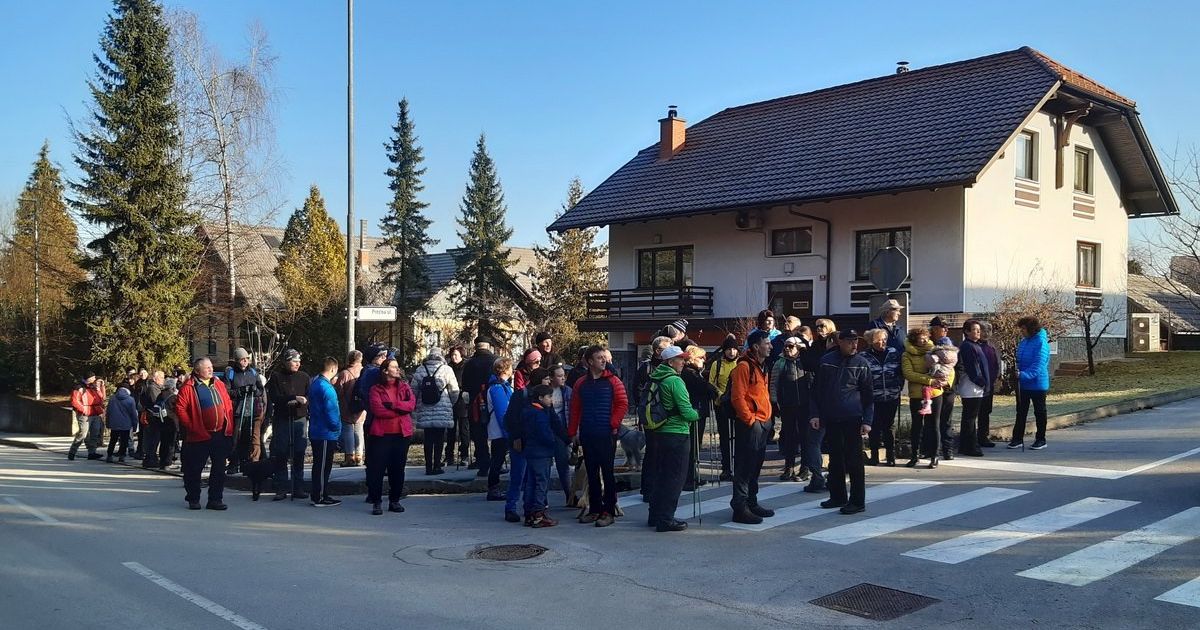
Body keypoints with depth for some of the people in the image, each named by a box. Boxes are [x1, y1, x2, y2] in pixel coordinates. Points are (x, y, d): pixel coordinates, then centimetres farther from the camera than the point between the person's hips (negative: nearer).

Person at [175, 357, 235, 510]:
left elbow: (228, 406, 12)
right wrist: (191, 427, -12)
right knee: (194, 469, 4)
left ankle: (215, 499, 12)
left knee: (219, 469, 5)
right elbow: (180, 408, -10)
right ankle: (193, 499, 18)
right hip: (200, 436, -4)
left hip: (221, 434, 5)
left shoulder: (219, 384, 11)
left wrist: (229, 428, 5)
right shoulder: (188, 388, -6)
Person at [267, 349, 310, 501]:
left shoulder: (304, 377, 7)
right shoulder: (276, 377, 1)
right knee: (280, 455, 1)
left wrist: (301, 401, -18)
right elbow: (274, 397, -9)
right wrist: (294, 398, -16)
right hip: (281, 420, -2)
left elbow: (310, 397, 2)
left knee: (299, 455, 5)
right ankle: (281, 489, 8)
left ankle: (298, 489, 11)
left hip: (300, 419, 2)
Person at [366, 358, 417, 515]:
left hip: (402, 433, 3)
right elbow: (377, 409, -14)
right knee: (377, 468, -1)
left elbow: (411, 404, -5)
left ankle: (394, 501, 20)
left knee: (398, 468, 9)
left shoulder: (404, 387, 11)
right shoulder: (376, 389, 0)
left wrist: (392, 405, -16)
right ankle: (376, 502, 7)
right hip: (381, 433, -3)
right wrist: (400, 410, -9)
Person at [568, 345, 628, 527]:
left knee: (607, 472, -2)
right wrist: (572, 432, 8)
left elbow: (623, 404, -3)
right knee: (592, 473, 10)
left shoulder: (613, 381, 0)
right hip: (587, 435, 4)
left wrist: (614, 424, -9)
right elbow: (575, 409, 11)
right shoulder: (581, 384, 9)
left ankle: (608, 511, 2)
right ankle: (594, 509, 18)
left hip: (606, 435, -4)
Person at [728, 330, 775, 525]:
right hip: (749, 425, -9)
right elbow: (737, 398, -18)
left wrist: (767, 418, 17)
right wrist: (750, 420, -16)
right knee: (745, 467, -6)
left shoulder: (761, 366, 16)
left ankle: (752, 503, 24)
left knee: (756, 466, 15)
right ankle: (740, 507, -3)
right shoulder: (744, 366, -13)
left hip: (763, 423, 9)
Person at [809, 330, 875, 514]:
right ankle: (837, 496, 24)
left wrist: (867, 421, -7)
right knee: (835, 459, 12)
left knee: (854, 461, -1)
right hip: (831, 419, 3)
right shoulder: (826, 361, 4)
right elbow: (816, 389, 8)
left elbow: (868, 395, -1)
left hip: (853, 419, -3)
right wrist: (815, 414, 1)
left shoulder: (861, 363, -2)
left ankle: (857, 501, 5)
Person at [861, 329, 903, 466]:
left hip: (892, 397, 2)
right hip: (873, 399, -2)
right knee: (875, 428, 3)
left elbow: (901, 372, 12)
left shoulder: (894, 353, 5)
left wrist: (899, 387, 5)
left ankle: (891, 457, 16)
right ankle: (874, 456, 13)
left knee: (889, 427, 9)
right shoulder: (864, 357, -7)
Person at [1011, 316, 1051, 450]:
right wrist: (1017, 372, 4)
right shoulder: (1023, 342, 6)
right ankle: (1017, 438, 16)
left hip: (1037, 383, -7)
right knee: (1021, 411, 10)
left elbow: (1038, 365, -26)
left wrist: (1023, 375, -34)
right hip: (1022, 384, 7)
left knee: (1039, 412, 7)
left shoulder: (1041, 343, -18)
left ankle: (1041, 439, 17)